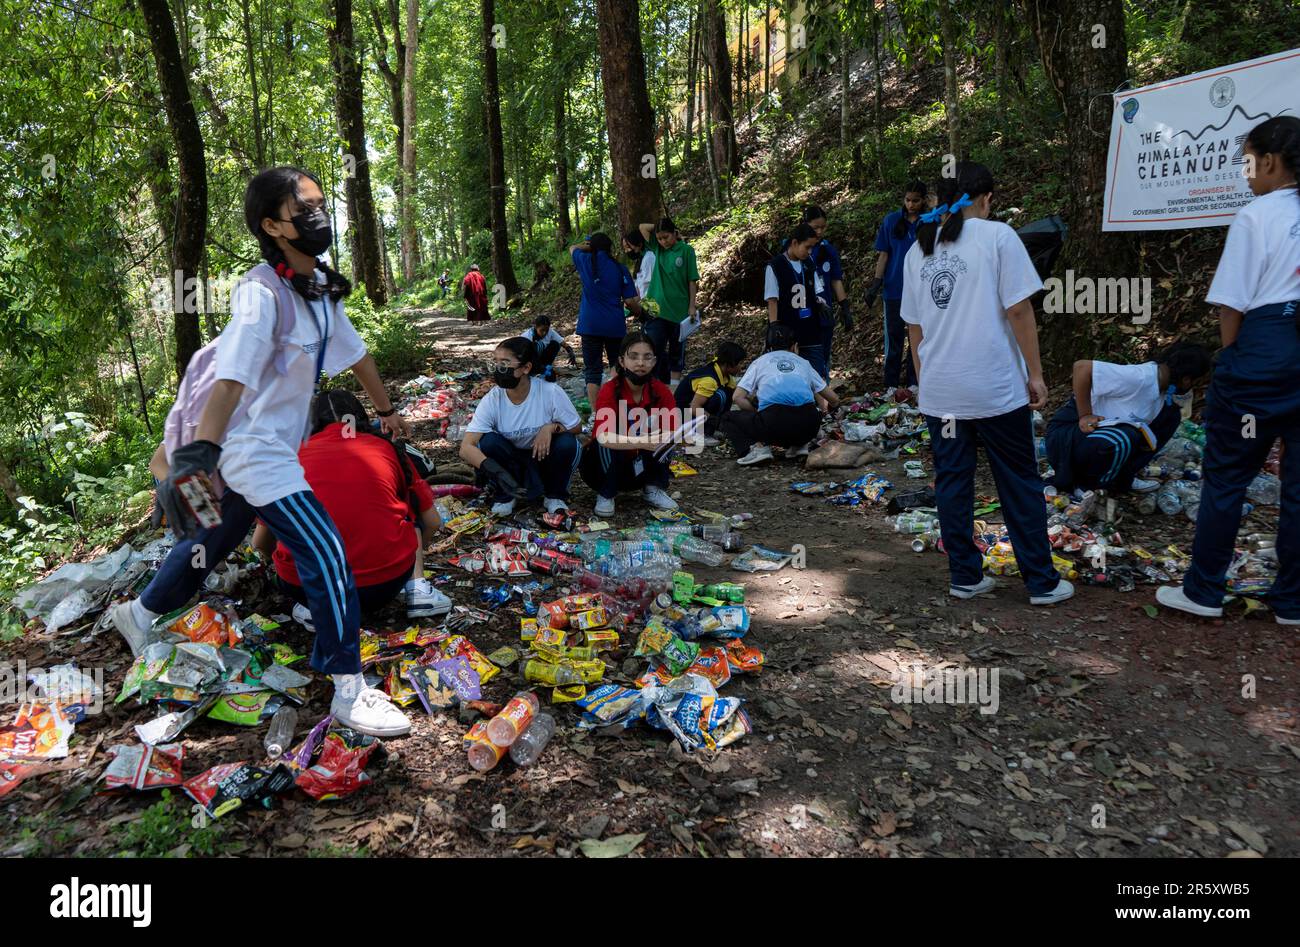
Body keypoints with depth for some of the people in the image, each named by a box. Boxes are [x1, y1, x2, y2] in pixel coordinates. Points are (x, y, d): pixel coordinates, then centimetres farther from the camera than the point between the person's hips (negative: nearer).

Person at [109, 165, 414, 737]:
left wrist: (386, 411, 24)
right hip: (252, 449, -9)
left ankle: (140, 614, 50)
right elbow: (231, 377, -35)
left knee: (216, 539, 25)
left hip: (272, 446, 9)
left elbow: (354, 352, 16)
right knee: (326, 555, -13)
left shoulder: (322, 287, 3)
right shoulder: (262, 295, -23)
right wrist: (197, 453, -44)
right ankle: (349, 692, -4)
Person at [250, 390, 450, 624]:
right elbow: (433, 523, 22)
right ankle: (417, 586, 8)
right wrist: (412, 553, 43)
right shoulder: (387, 449, 14)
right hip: (387, 582, 0)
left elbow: (259, 543, 22)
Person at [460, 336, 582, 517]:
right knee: (488, 441, -28)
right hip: (510, 461, 0)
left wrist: (551, 427, -30)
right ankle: (504, 495, -3)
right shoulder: (491, 400, -20)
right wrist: (496, 471, -45)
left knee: (567, 443, -29)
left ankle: (555, 495, -2)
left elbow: (576, 427, -8)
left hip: (544, 456, 0)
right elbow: (466, 447, -27)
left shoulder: (551, 392, -23)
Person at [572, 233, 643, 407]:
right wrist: (641, 312, 18)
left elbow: (573, 248, 24)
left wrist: (589, 245, 25)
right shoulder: (620, 269, 2)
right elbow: (630, 301, 0)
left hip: (591, 325, -1)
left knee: (593, 371, 1)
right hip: (616, 325, 1)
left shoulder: (587, 262, 1)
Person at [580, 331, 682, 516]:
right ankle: (605, 495, -11)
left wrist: (666, 437, -40)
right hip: (604, 465, -3)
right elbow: (603, 436, -39)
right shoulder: (610, 391, -24)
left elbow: (673, 431, -19)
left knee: (661, 432, -20)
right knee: (608, 442, -33)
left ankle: (654, 489, -4)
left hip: (640, 464, 3)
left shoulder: (661, 391, -12)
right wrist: (640, 442, -51)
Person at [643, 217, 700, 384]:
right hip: (656, 308, 2)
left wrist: (692, 306, -5)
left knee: (677, 349, 10)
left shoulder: (686, 250, -3)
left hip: (679, 310, -2)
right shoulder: (657, 249, 4)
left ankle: (674, 385, 19)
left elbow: (692, 280, -2)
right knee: (654, 348, -4)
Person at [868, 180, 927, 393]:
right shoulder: (891, 221, 2)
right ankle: (891, 385, 9)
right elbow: (884, 254, 5)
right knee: (894, 337, 3)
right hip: (895, 289, 0)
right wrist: (876, 283, -3)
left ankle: (913, 383, 15)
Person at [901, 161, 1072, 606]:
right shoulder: (997, 236, -5)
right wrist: (1035, 374, -2)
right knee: (1020, 485, 7)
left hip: (939, 391, 4)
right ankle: (1042, 581, 15)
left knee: (952, 483, 10)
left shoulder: (918, 249, 9)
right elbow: (1018, 310, -9)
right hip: (996, 387, -4)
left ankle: (965, 576, 17)